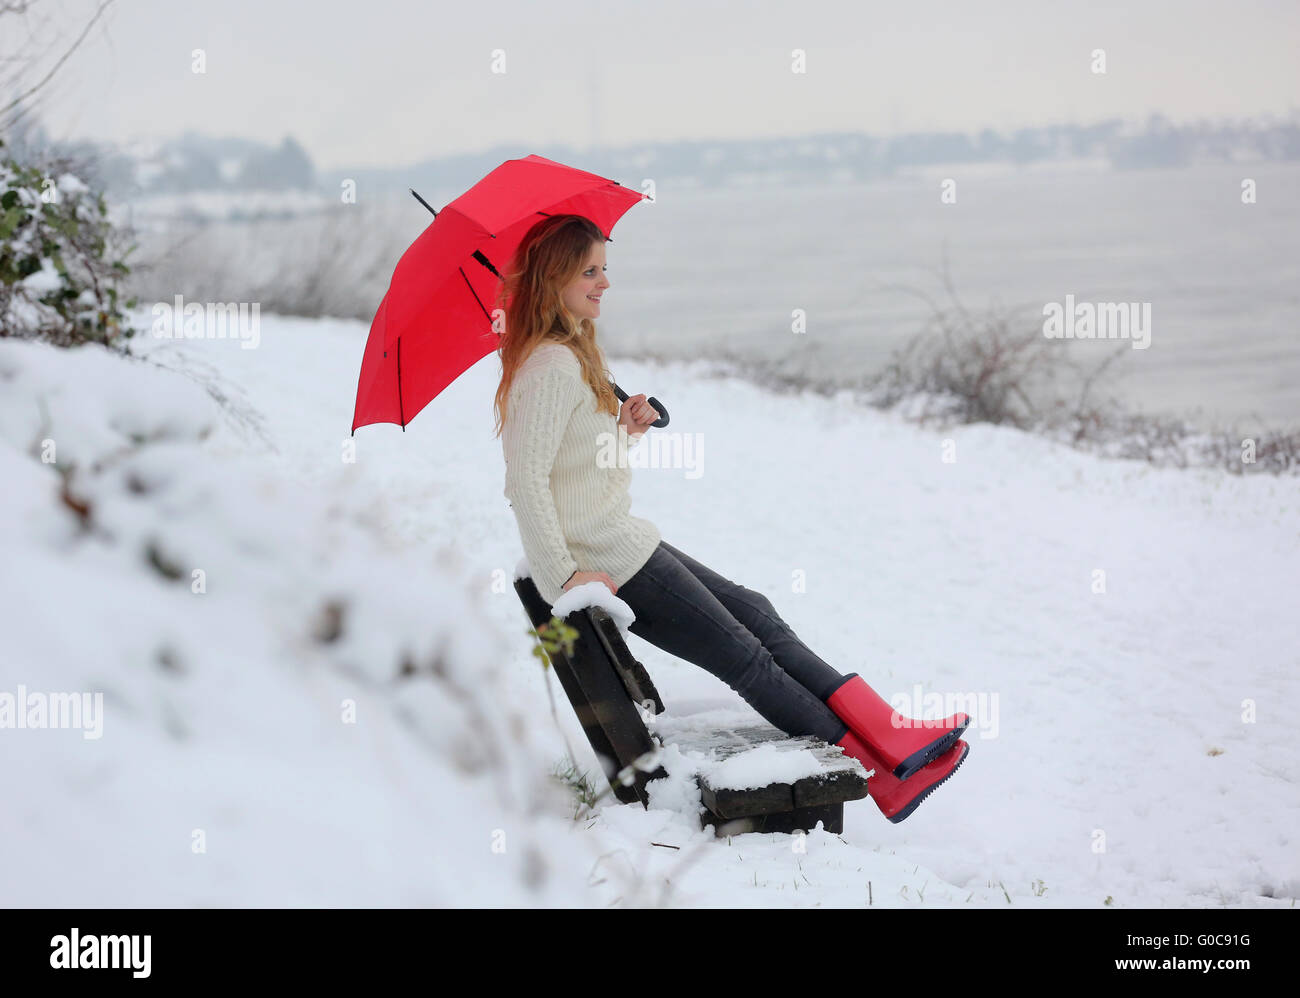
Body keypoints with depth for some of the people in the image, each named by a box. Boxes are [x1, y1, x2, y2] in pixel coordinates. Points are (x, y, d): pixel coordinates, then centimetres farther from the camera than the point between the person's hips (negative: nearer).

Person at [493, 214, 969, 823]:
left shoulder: (570, 355, 14)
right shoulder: (552, 367, -20)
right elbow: (526, 480, -26)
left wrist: (622, 431, 2)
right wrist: (563, 577, -25)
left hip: (623, 541, 10)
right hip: (607, 558, -10)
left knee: (755, 614, 6)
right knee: (744, 655, -5)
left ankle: (888, 734, 2)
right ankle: (876, 772, 2)